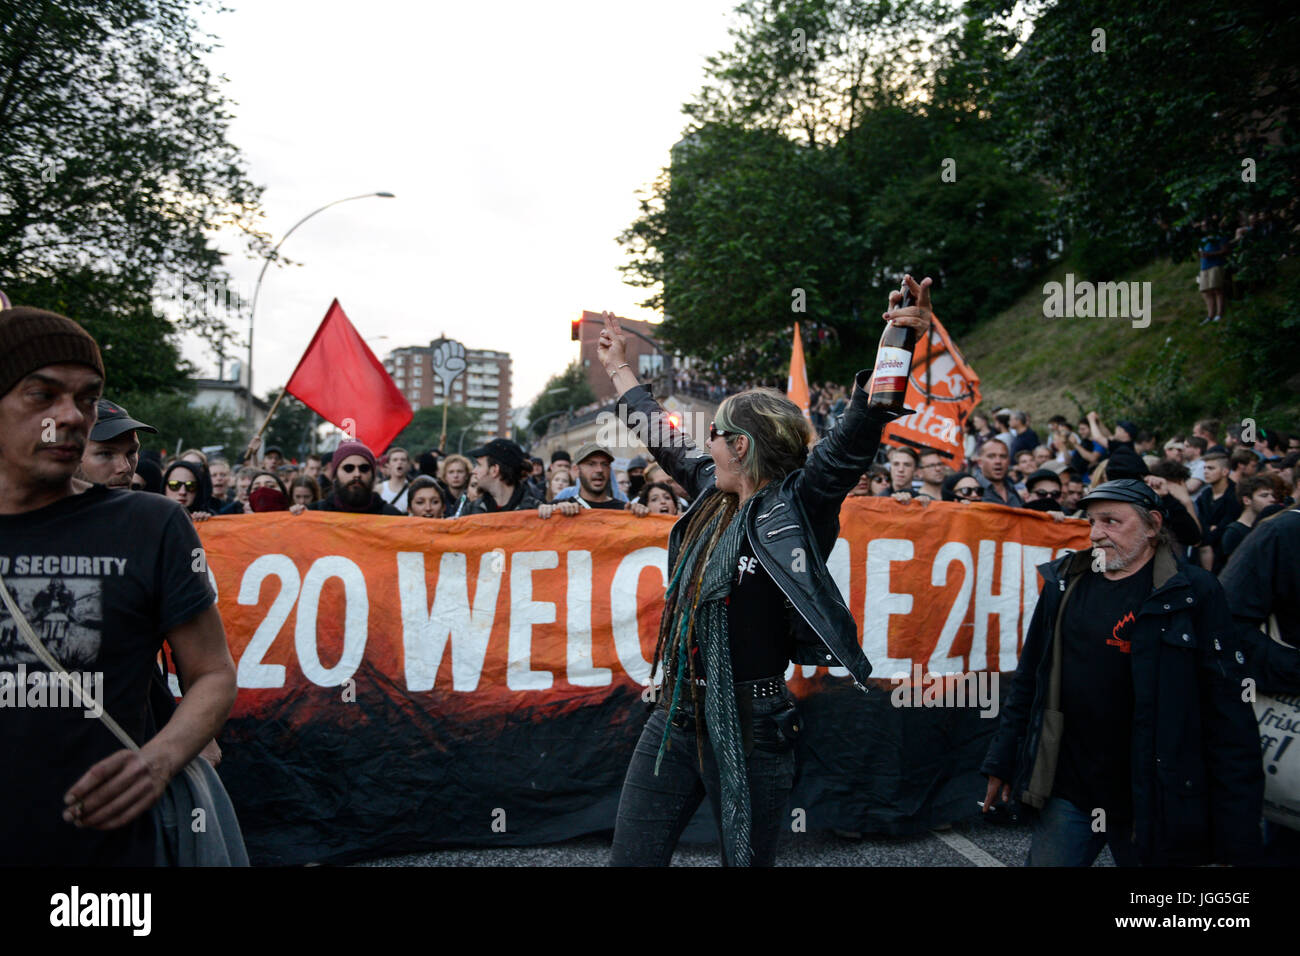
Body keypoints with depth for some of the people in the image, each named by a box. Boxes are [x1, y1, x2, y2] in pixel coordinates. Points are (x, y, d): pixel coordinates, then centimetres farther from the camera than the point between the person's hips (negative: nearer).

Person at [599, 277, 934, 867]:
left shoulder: (797, 505, -9)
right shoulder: (713, 493, 9)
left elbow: (853, 439, -24)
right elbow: (663, 439, 24)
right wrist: (619, 368, 36)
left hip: (750, 725, -6)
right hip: (675, 715, 7)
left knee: (747, 858, 9)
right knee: (631, 857, 10)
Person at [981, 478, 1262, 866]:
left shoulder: (1193, 594, -8)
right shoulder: (1065, 584, 4)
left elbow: (1228, 714, -10)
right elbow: (1028, 681, 10)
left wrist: (1236, 839, -12)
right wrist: (1001, 763, 10)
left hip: (1152, 803, -3)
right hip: (1066, 790, 4)